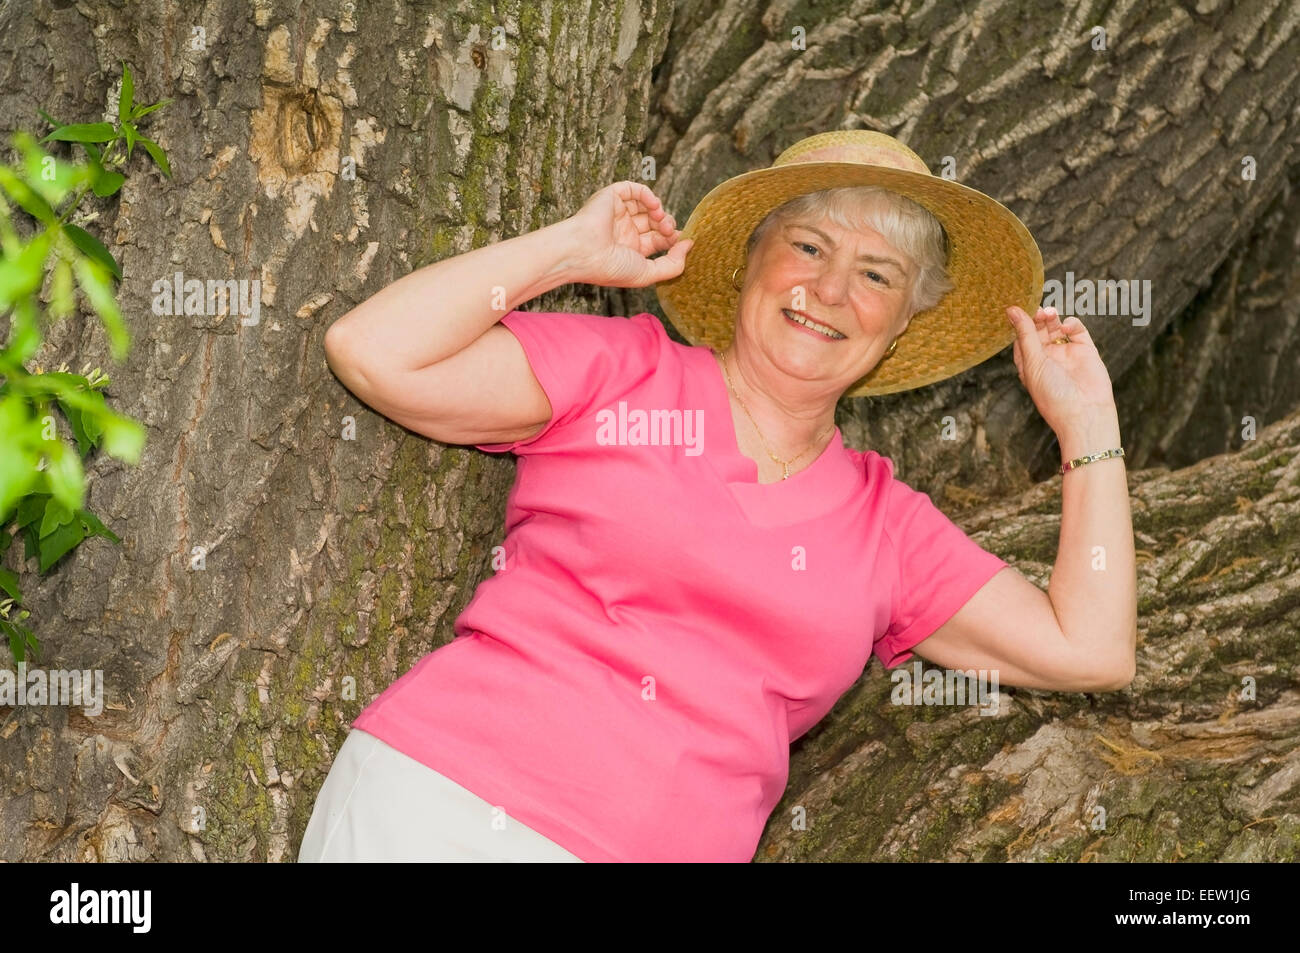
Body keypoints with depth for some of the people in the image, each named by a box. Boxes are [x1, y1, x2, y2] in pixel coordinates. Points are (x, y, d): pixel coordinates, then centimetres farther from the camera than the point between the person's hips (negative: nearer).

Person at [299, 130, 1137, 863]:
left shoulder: (889, 526, 15)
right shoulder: (621, 370, 7)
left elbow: (1089, 651, 12)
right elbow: (372, 354, -3)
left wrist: (1086, 419, 14)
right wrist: (572, 249, 1)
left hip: (674, 844, 4)